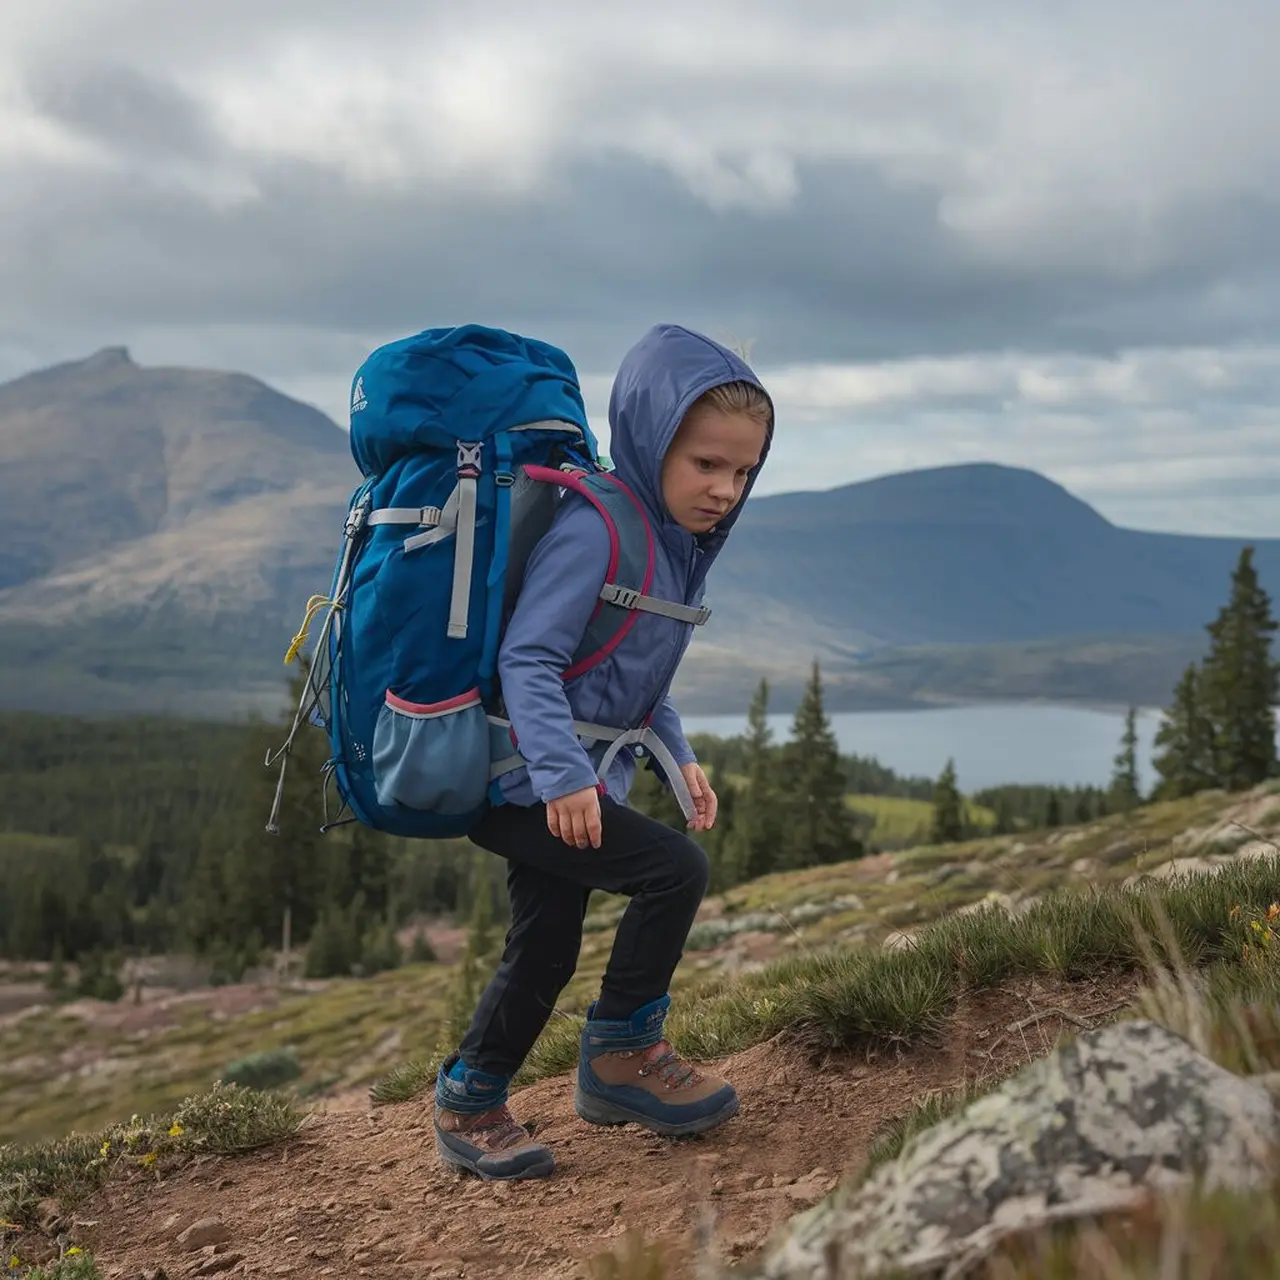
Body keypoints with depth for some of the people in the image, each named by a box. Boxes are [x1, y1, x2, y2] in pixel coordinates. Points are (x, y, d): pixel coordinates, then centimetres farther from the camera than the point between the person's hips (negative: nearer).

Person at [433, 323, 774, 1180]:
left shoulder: (675, 544, 10)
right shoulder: (594, 530, -20)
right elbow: (527, 658, -25)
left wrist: (678, 757, 10)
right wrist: (562, 772, -34)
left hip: (558, 786, 10)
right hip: (526, 782, -10)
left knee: (545, 952, 14)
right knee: (674, 868, -17)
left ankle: (467, 1107, 29)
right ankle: (624, 1052, 1)